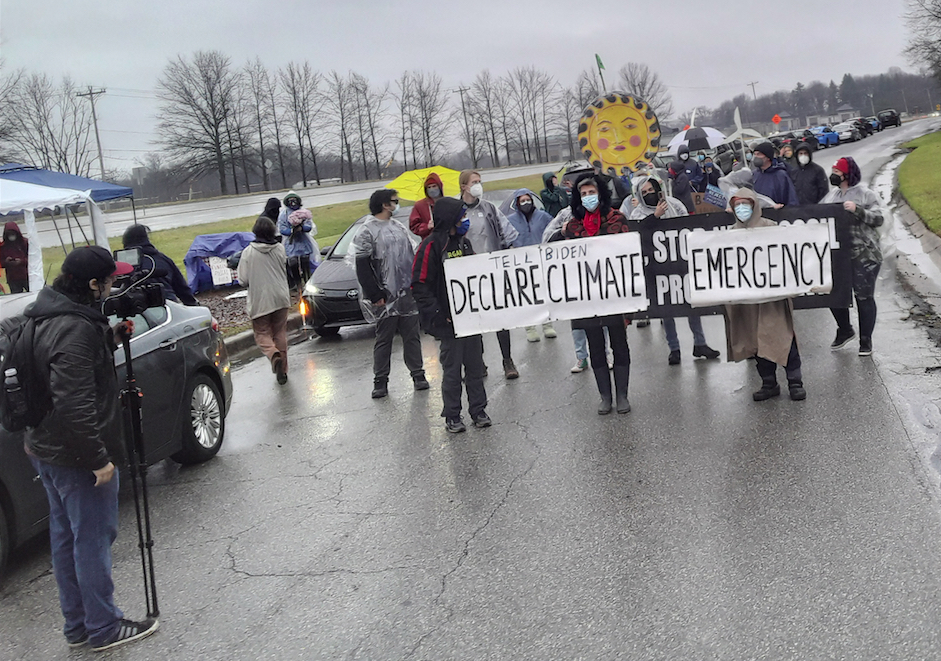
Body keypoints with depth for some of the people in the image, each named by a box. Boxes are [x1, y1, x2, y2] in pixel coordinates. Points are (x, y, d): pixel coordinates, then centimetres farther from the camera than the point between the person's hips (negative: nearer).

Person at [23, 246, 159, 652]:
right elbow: (74, 405, -29)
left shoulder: (50, 318, 7)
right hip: (78, 457, -10)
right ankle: (104, 628, 17)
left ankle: (76, 626, 31)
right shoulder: (76, 329, -24)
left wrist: (110, 339, 6)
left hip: (46, 450, 10)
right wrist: (99, 458, -24)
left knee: (66, 538, 18)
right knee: (93, 541, 3)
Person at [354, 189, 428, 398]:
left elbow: (412, 256, 21)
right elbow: (362, 267, -10)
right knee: (384, 338, 0)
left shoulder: (399, 227, 15)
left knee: (412, 335, 8)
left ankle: (418, 374, 17)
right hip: (386, 296, -6)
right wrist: (375, 294, -15)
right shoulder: (368, 231, -6)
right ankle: (380, 381, 7)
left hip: (408, 293, 6)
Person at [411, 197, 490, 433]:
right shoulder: (432, 245, -11)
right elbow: (420, 286, -14)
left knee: (475, 365, 11)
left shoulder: (463, 242, 12)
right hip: (448, 321, -6)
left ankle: (478, 410, 22)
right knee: (452, 369, 2)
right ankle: (452, 416, 13)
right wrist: (438, 314, -19)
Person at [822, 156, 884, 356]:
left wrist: (857, 210, -24)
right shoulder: (831, 195, 11)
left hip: (864, 256, -5)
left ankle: (866, 340, 13)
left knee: (864, 296, 2)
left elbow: (879, 218, -12)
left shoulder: (865, 195, -5)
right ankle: (844, 330, 32)